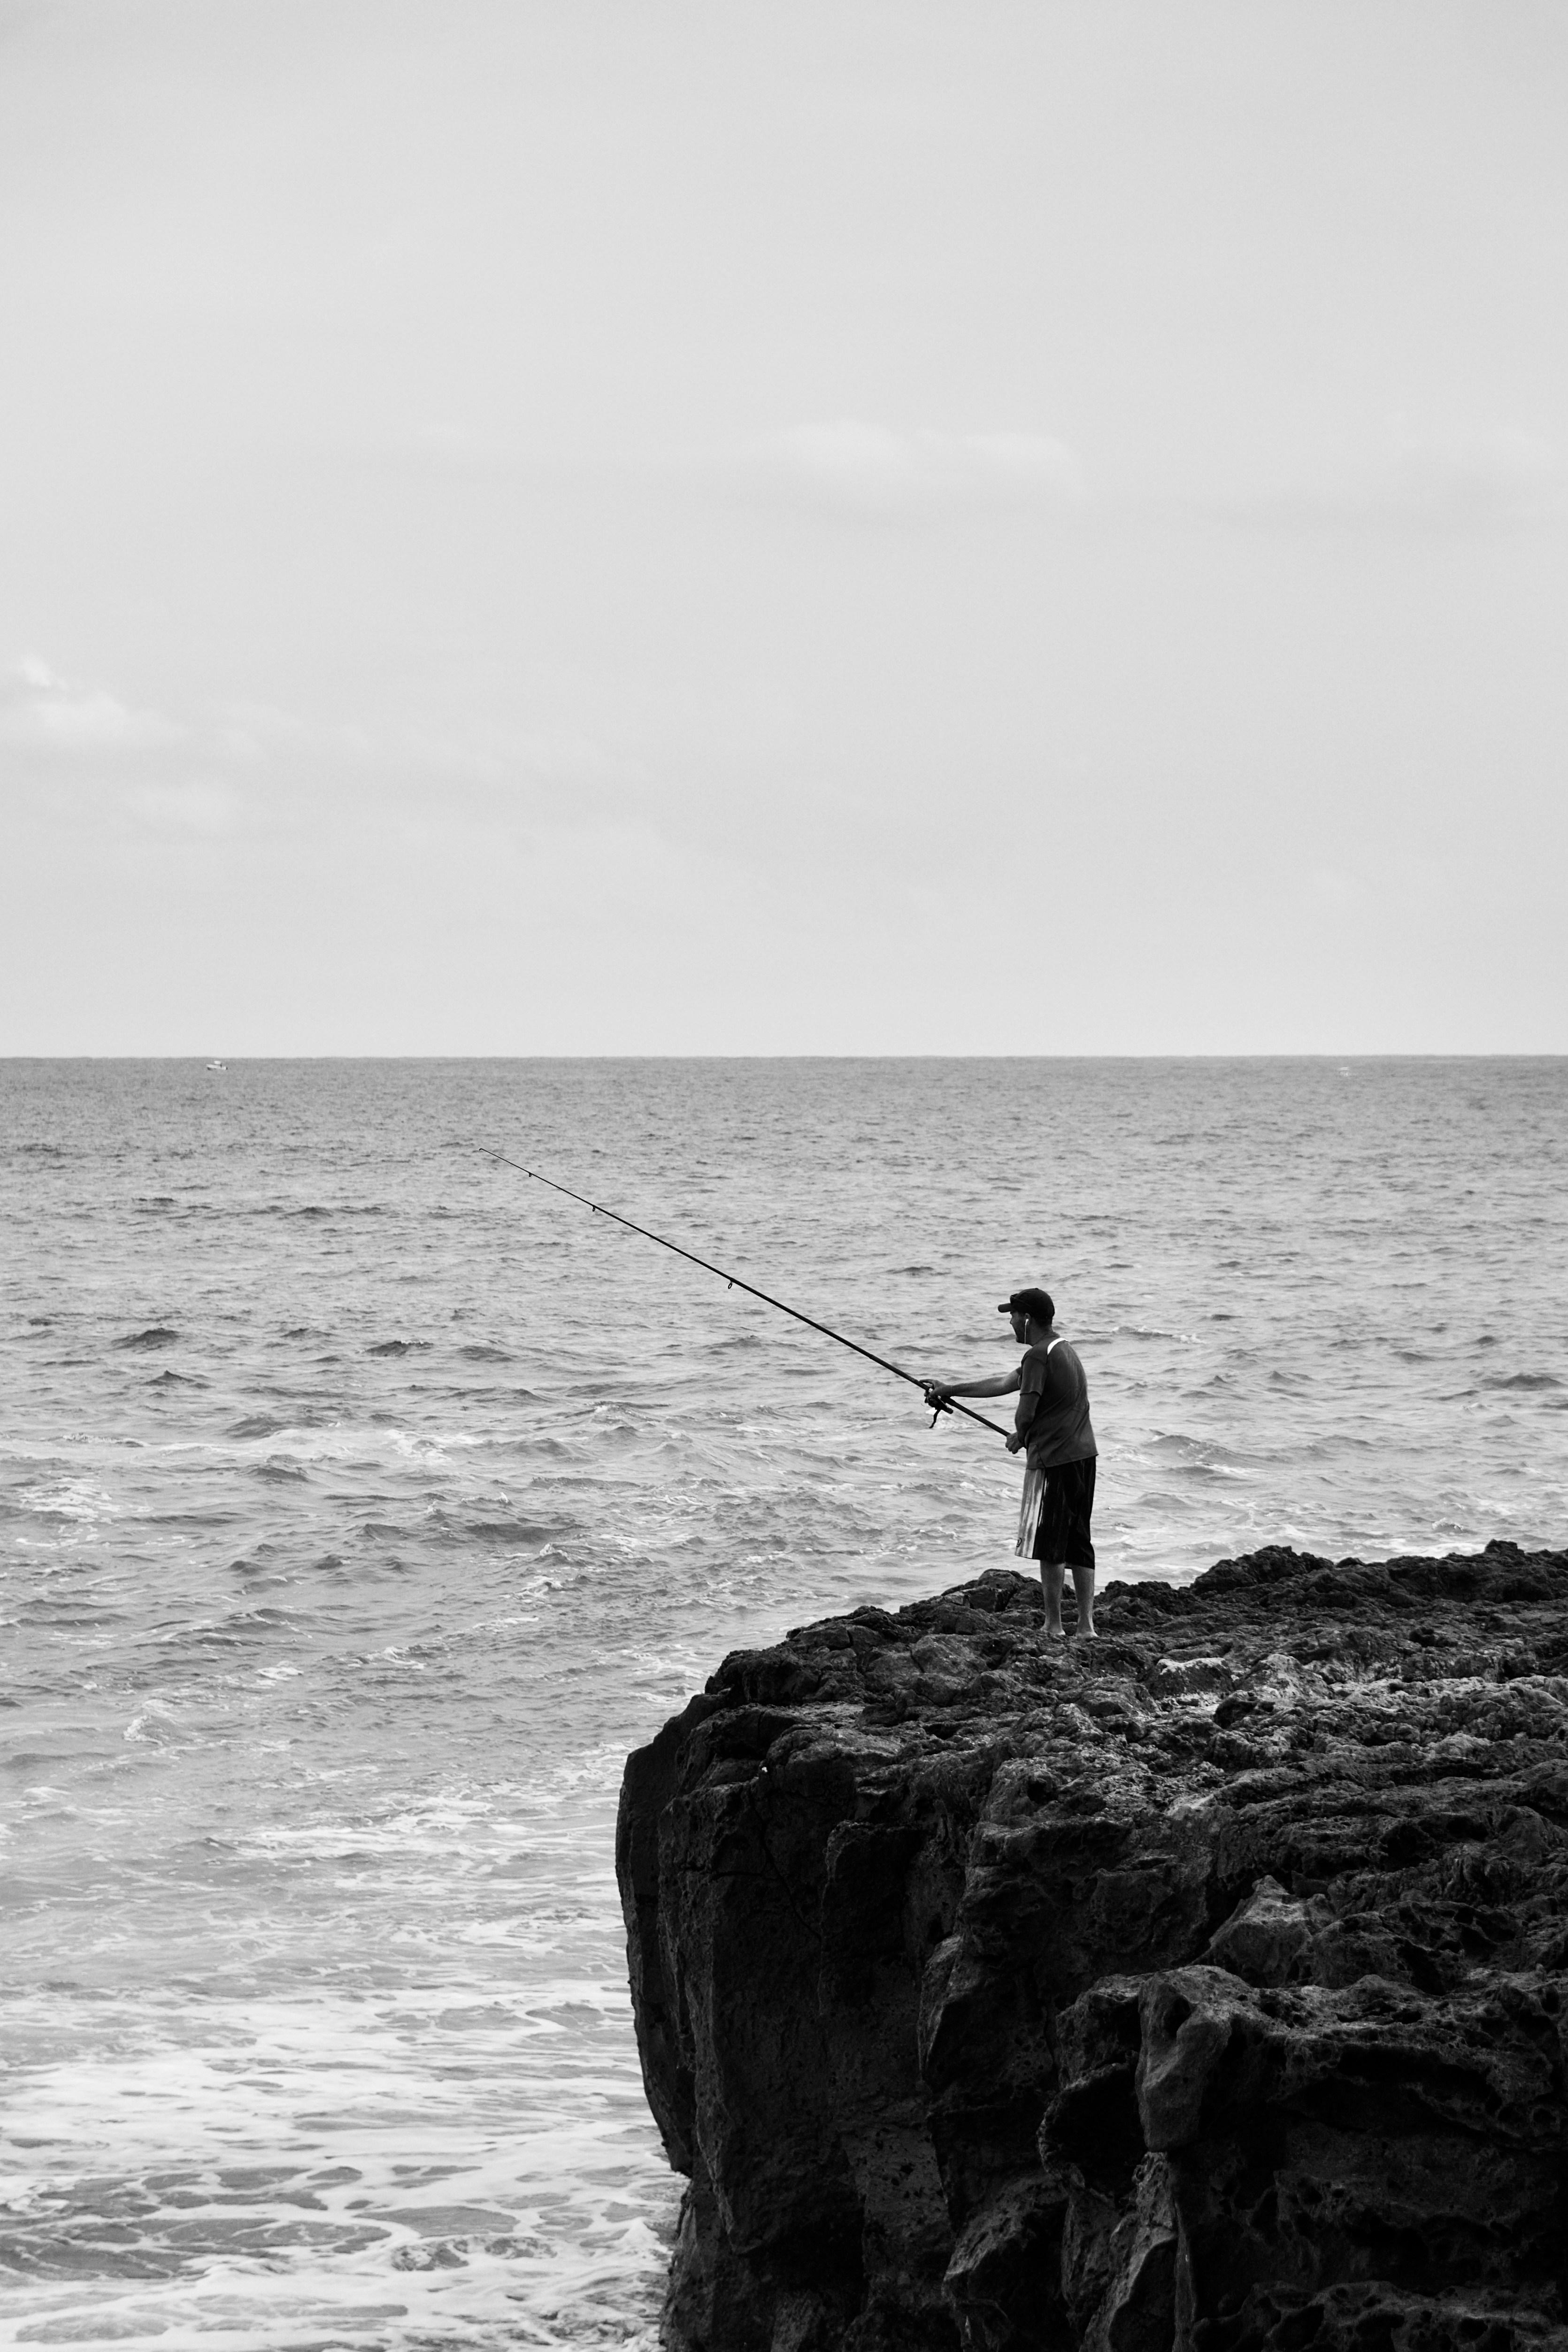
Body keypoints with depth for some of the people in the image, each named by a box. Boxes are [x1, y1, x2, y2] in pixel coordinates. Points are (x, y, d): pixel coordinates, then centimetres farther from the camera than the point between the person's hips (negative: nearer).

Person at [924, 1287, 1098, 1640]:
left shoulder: (1038, 1356, -14)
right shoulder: (1063, 1349, 15)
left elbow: (1026, 1413, -18)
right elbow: (1004, 1384, 22)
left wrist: (1019, 1438, 5)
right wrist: (950, 1389, 25)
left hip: (1052, 1459, -9)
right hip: (1082, 1454, 9)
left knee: (1049, 1545, 1)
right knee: (1079, 1541, 11)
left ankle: (1054, 1625, 5)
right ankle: (1087, 1624, 10)